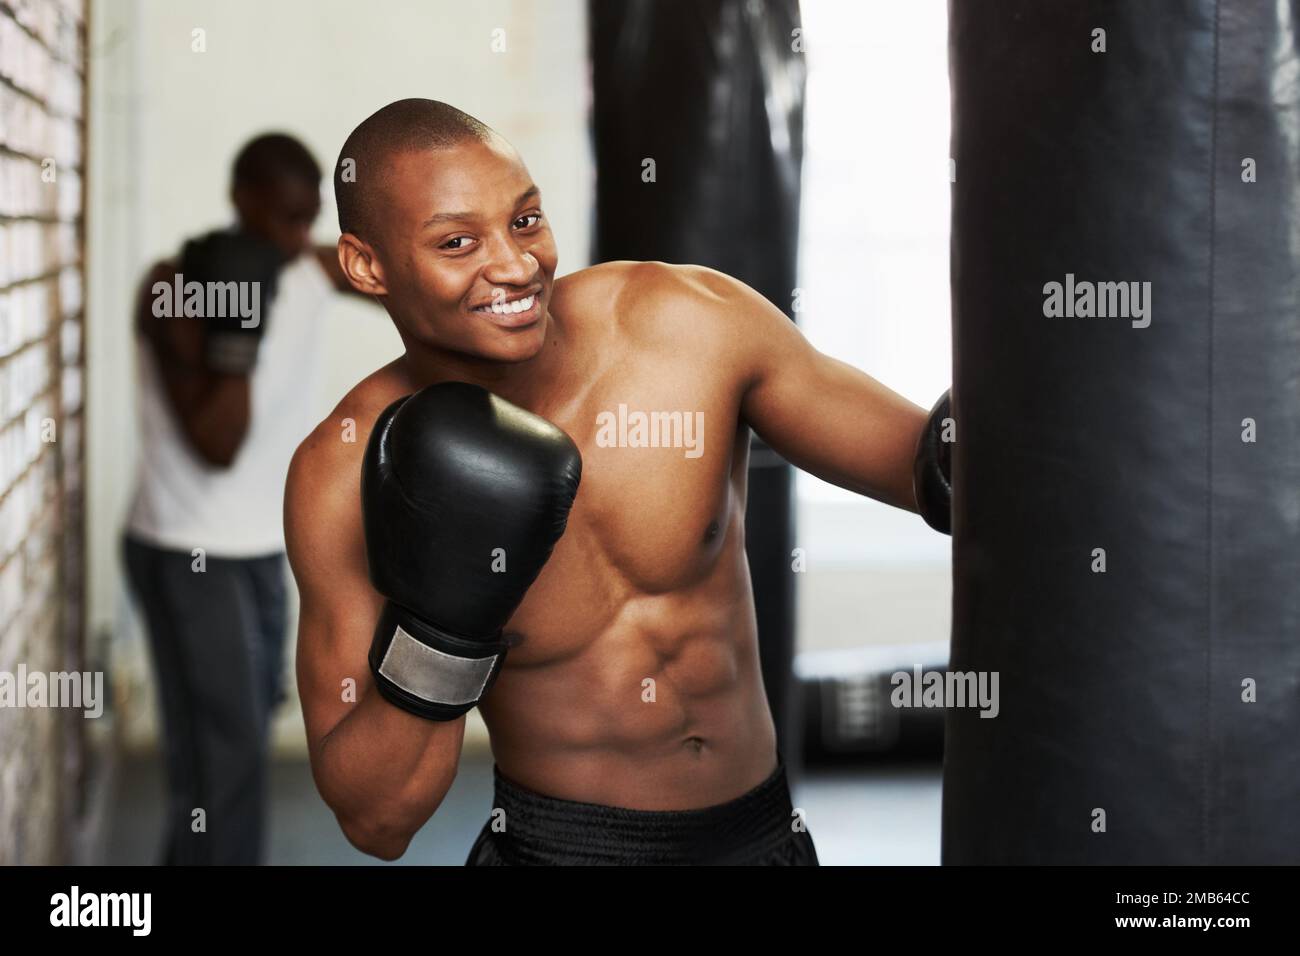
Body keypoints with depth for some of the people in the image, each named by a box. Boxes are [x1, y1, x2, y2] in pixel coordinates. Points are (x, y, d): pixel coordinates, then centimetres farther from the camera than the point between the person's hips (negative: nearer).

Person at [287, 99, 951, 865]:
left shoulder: (691, 323, -14)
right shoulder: (350, 479, -17)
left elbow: (929, 460, -5)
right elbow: (376, 821, -15)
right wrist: (436, 634, -29)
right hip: (559, 845, -2)